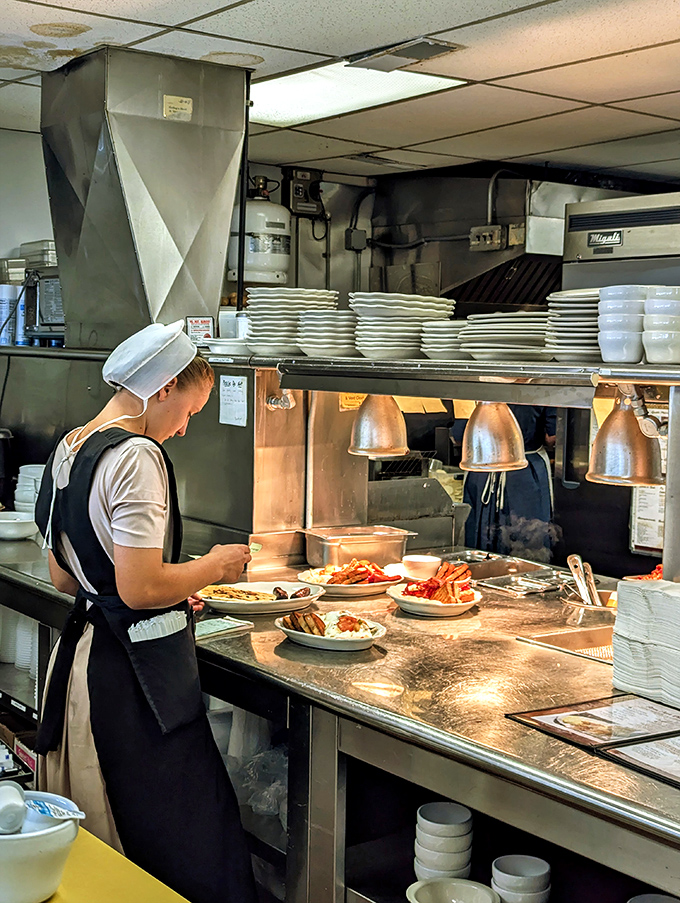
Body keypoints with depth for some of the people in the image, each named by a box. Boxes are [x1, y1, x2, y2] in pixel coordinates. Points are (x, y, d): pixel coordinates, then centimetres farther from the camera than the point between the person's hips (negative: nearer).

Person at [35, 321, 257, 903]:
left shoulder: (69, 449, 11)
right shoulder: (137, 456, -18)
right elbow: (140, 589, -23)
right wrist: (212, 567, -7)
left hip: (83, 653, 10)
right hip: (138, 673, -10)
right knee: (185, 847, 1)